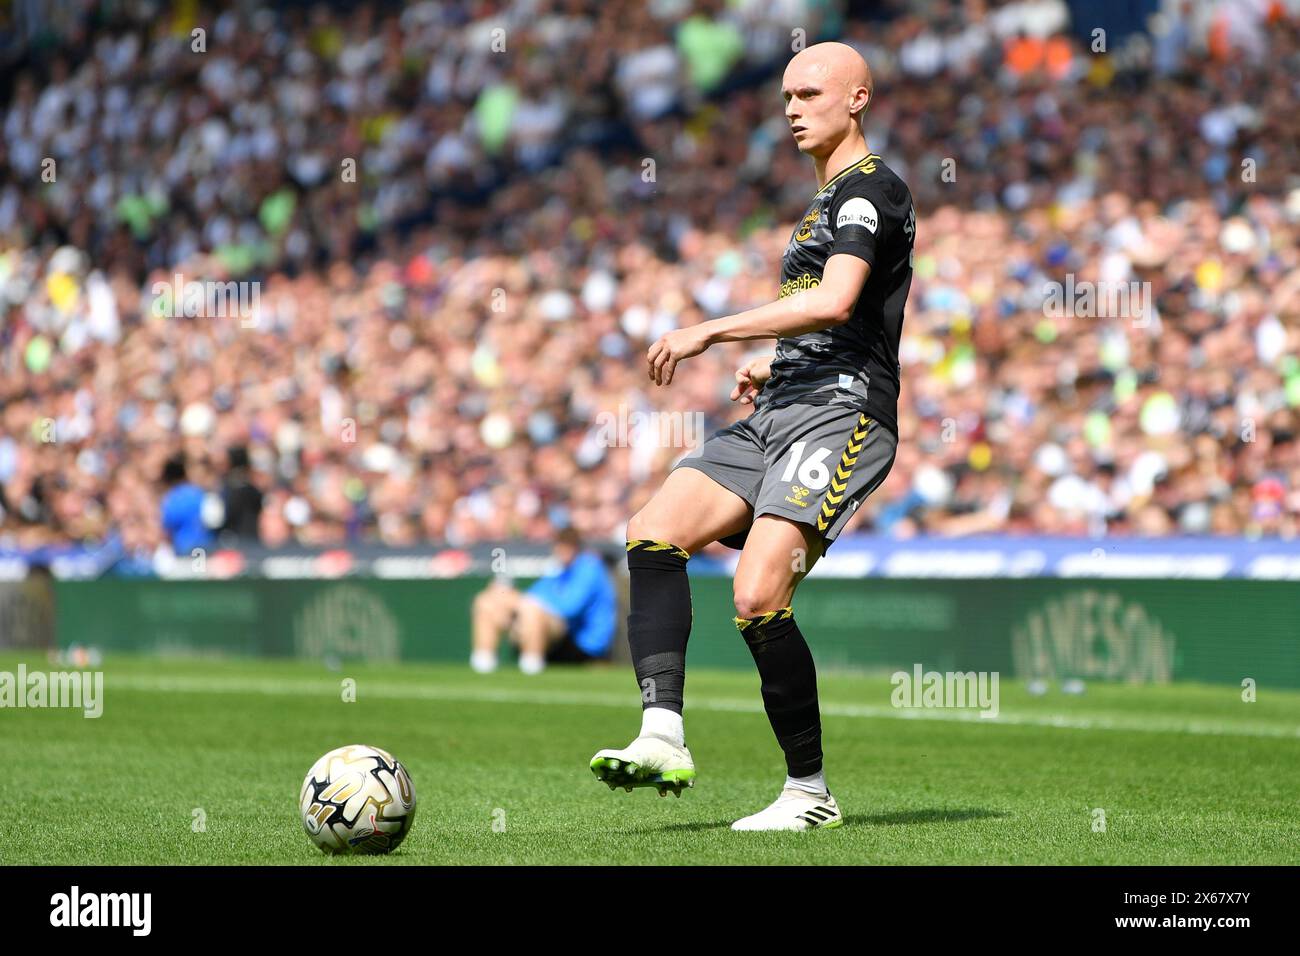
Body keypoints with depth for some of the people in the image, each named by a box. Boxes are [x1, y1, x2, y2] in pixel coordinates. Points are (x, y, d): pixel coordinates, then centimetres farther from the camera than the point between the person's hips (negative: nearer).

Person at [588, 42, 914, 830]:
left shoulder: (872, 187, -5)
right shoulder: (829, 202, 26)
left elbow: (835, 303, -21)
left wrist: (710, 332, -19)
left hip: (841, 412, -10)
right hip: (778, 412, 10)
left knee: (758, 598, -20)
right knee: (653, 534, -10)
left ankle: (810, 792, -6)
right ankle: (664, 739, -20)